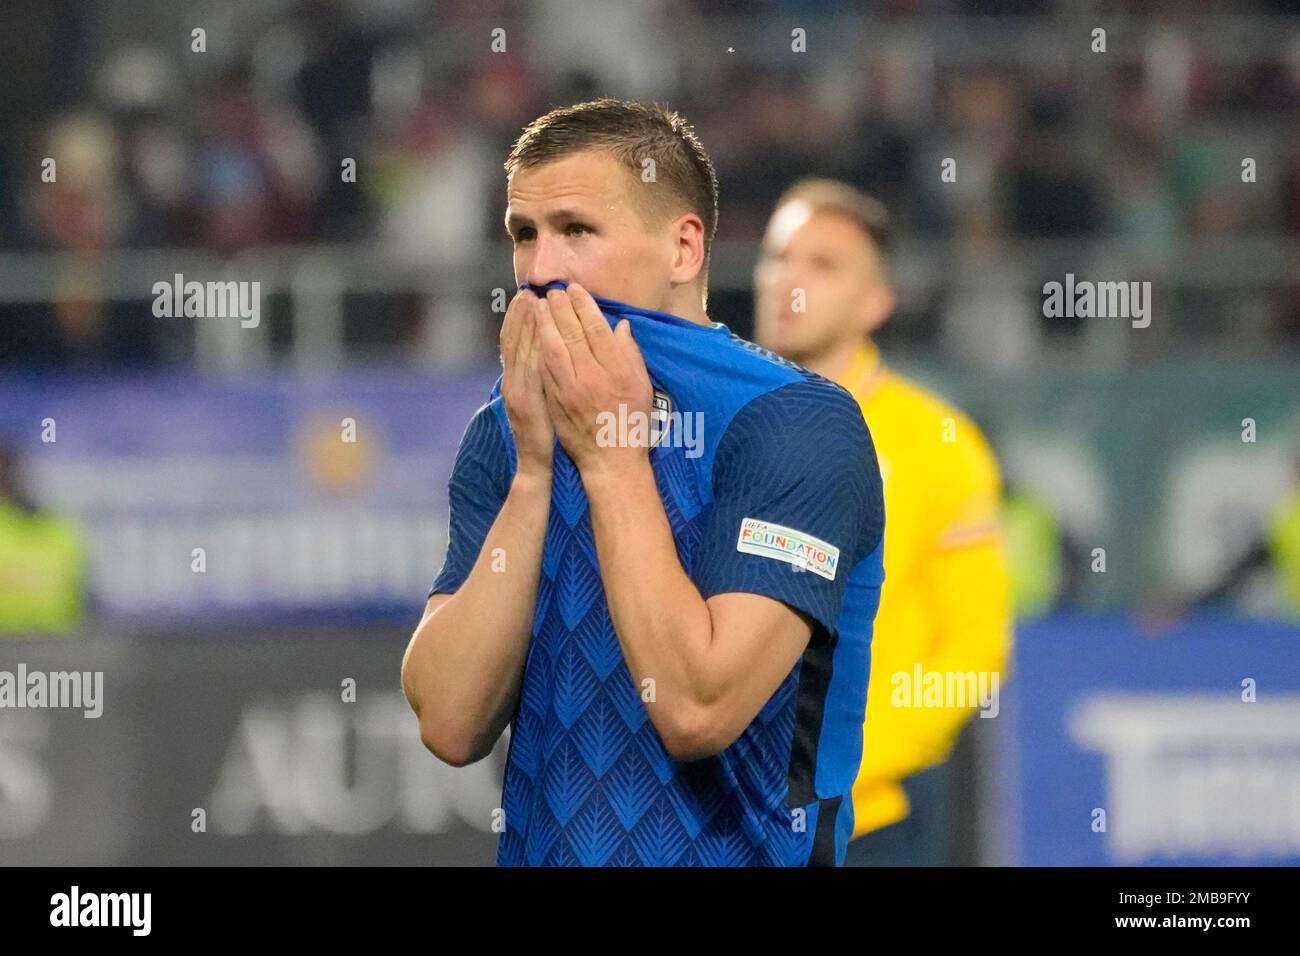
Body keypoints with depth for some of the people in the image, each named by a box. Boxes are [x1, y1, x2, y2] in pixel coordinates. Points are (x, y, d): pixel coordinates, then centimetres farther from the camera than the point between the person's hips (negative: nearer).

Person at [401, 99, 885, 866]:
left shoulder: (797, 425, -9)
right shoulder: (505, 432, 5)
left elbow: (696, 712, -19)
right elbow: (453, 725, -5)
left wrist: (611, 456, -13)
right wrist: (534, 470, -10)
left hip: (736, 849, -4)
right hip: (539, 847, 4)